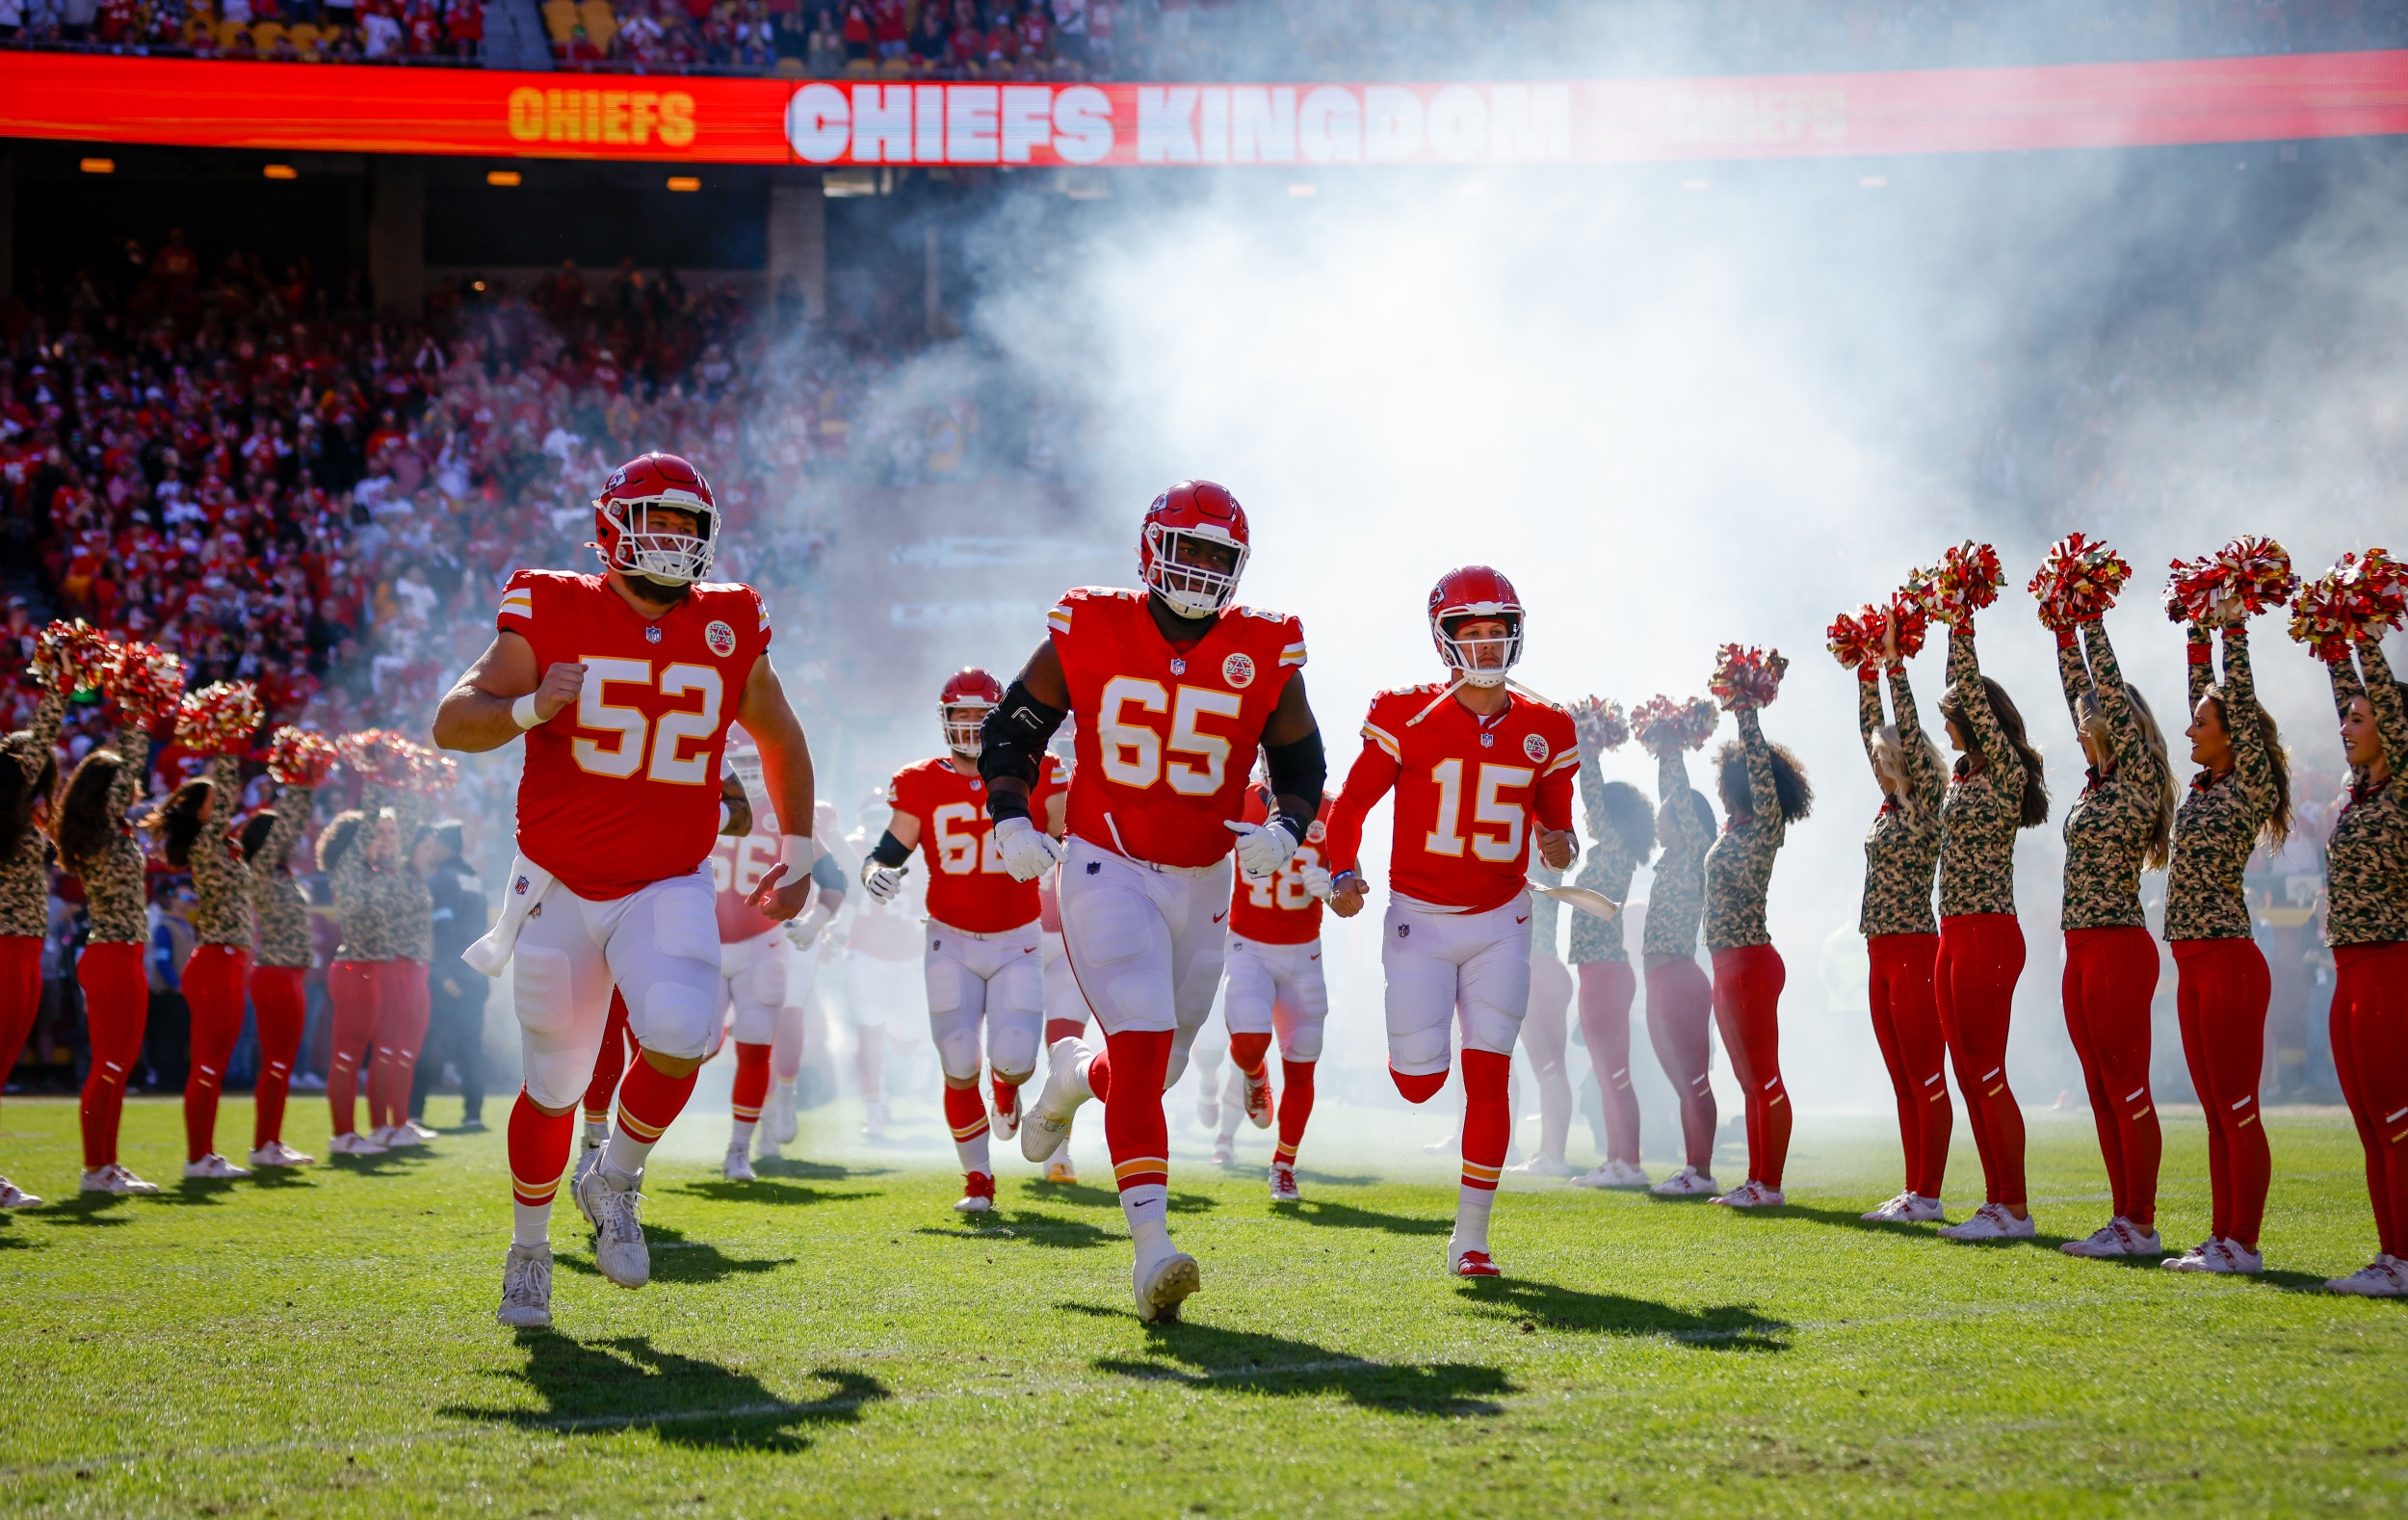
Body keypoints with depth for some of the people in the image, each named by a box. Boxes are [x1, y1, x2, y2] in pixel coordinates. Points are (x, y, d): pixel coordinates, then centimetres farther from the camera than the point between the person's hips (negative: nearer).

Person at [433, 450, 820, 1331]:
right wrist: (530, 708, -29)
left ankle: (615, 1183, 6)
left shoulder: (729, 632, 3)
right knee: (555, 1085, 5)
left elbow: (780, 741, 20)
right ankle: (529, 1246, 31)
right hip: (560, 889, -1)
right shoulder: (555, 616, -6)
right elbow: (451, 722, -10)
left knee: (679, 1038, -24)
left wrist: (797, 855, 22)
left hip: (667, 888, 1)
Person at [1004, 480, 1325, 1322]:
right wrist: (1011, 819, -14)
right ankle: (1152, 1249, -24)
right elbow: (1009, 732, 2)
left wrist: (1284, 829, -14)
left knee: (1154, 1063, 13)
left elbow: (1302, 765, 7)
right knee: (1143, 1046, -20)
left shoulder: (1265, 654, -2)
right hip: (1106, 867, -4)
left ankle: (1072, 1075, 49)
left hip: (1201, 882, 4)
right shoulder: (1088, 632, -6)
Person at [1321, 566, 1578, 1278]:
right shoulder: (1409, 719, -8)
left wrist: (1559, 844, -9)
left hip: (1500, 922, 2)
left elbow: (1554, 819, 14)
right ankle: (1417, 1044, 35)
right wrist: (1344, 875, -17)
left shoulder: (1543, 731, 2)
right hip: (1420, 920, -2)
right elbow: (1351, 804, -1)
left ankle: (1471, 1236, 3)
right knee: (1419, 1083, -4)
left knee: (1487, 1080, -5)